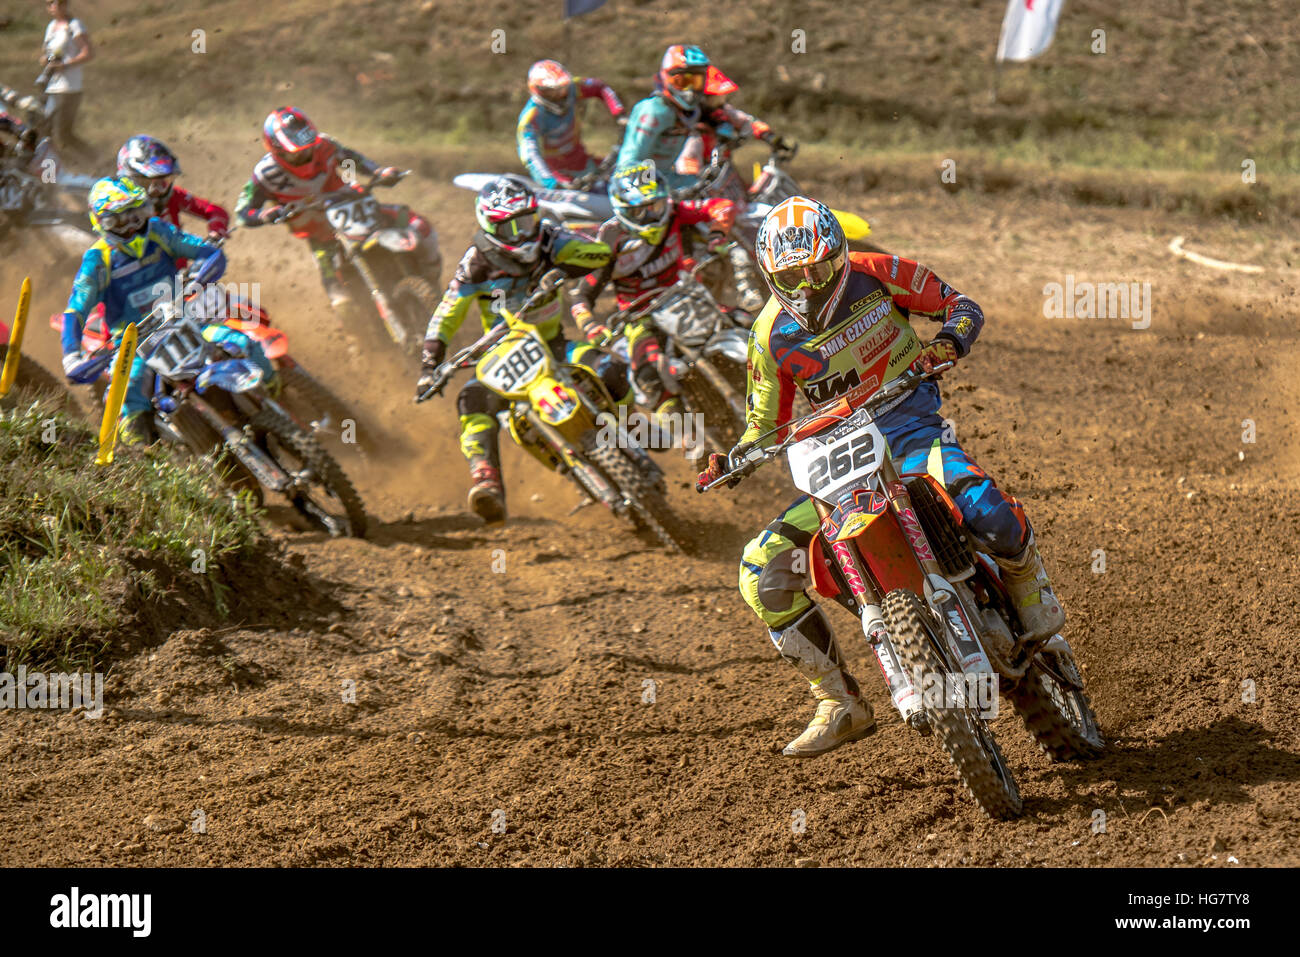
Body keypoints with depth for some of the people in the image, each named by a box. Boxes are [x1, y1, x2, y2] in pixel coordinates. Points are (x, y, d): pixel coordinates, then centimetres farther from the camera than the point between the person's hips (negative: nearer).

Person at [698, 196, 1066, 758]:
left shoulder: (876, 274, -4)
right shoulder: (772, 338, 0)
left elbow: (961, 305, 5)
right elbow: (767, 422, 10)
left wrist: (951, 339, -18)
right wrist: (733, 461, -11)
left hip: (912, 427, -3)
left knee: (985, 513, -35)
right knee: (763, 573, -15)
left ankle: (1029, 590, 2)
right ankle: (840, 704, -2)